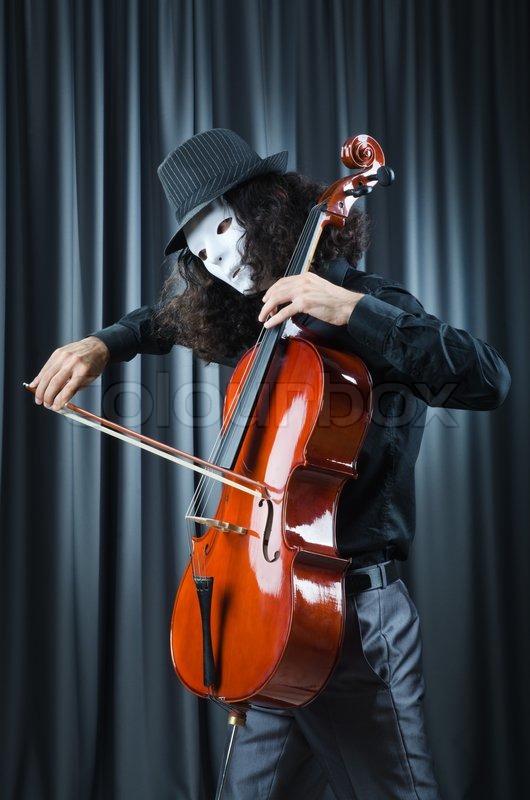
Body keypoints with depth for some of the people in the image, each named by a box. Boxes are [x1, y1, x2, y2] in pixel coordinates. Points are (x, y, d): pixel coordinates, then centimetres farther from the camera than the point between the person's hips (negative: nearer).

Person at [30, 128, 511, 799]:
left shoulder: (367, 306, -10)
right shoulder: (251, 324, 10)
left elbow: (488, 380, -26)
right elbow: (167, 320, 32)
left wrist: (354, 308, -29)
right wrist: (103, 344, 13)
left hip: (353, 612, -7)